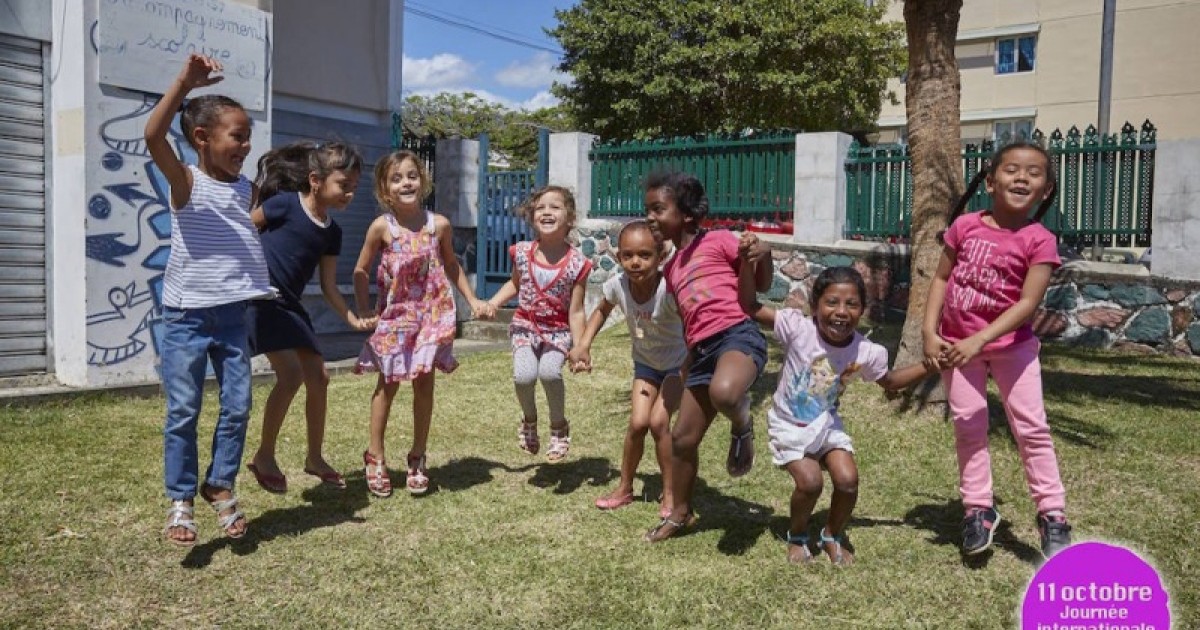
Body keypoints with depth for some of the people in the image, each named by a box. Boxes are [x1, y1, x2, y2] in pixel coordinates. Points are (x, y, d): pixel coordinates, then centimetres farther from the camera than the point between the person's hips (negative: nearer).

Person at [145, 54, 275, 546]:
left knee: (237, 407, 6)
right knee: (183, 412, 2)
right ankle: (180, 501, 15)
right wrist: (185, 81, -33)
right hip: (186, 316, -5)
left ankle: (220, 487, 24)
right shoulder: (185, 183, -8)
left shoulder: (247, 189, 7)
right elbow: (153, 137, -28)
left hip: (232, 315, 5)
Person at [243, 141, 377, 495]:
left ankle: (315, 458, 23)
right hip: (259, 301, -7)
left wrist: (354, 320, 3)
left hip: (290, 307, 7)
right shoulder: (285, 203, -13)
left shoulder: (332, 232, 5)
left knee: (318, 378, 6)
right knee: (291, 374, -17)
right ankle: (264, 456, 1)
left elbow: (329, 287, 10)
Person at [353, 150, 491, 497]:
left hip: (432, 313, 1)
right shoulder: (382, 227, -9)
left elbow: (451, 266, 12)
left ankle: (418, 457, 18)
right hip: (394, 314, -1)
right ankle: (375, 457, 19)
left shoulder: (439, 225, -3)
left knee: (424, 383, 5)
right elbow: (361, 270, 1)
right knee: (388, 383, 7)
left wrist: (473, 300, 11)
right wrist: (362, 311, -7)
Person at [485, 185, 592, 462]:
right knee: (524, 375, -23)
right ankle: (529, 419, 12)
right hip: (526, 324, 2)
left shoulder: (576, 263, -12)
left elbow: (576, 312, -9)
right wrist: (493, 303, 1)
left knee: (549, 371, -29)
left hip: (559, 330, -2)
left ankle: (558, 425, 0)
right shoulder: (522, 252, -4)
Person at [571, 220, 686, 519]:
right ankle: (624, 488, 16)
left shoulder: (668, 289, -34)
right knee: (638, 422, -7)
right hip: (645, 363, 4)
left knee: (658, 421, -16)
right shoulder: (618, 284, -19)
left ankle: (670, 494, 4)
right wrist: (583, 345, -6)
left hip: (678, 363, -4)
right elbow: (602, 310, 2)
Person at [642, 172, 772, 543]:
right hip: (702, 350, 8)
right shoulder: (671, 269, 21)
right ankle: (680, 513, 31)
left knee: (723, 393, -41)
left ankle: (742, 428, -4)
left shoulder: (718, 241, 2)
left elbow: (762, 285, 4)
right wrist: (687, 372, 26)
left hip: (738, 334, -7)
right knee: (683, 437, 10)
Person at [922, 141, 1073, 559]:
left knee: (1032, 428, 1)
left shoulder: (1039, 241, -13)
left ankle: (1052, 514, 12)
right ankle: (978, 510, 17)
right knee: (968, 426, 6)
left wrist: (977, 341, -26)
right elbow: (942, 278, 1)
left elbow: (1027, 304, -19)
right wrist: (929, 331, -9)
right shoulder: (965, 226, -6)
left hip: (1011, 344, -2)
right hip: (956, 344, 2)